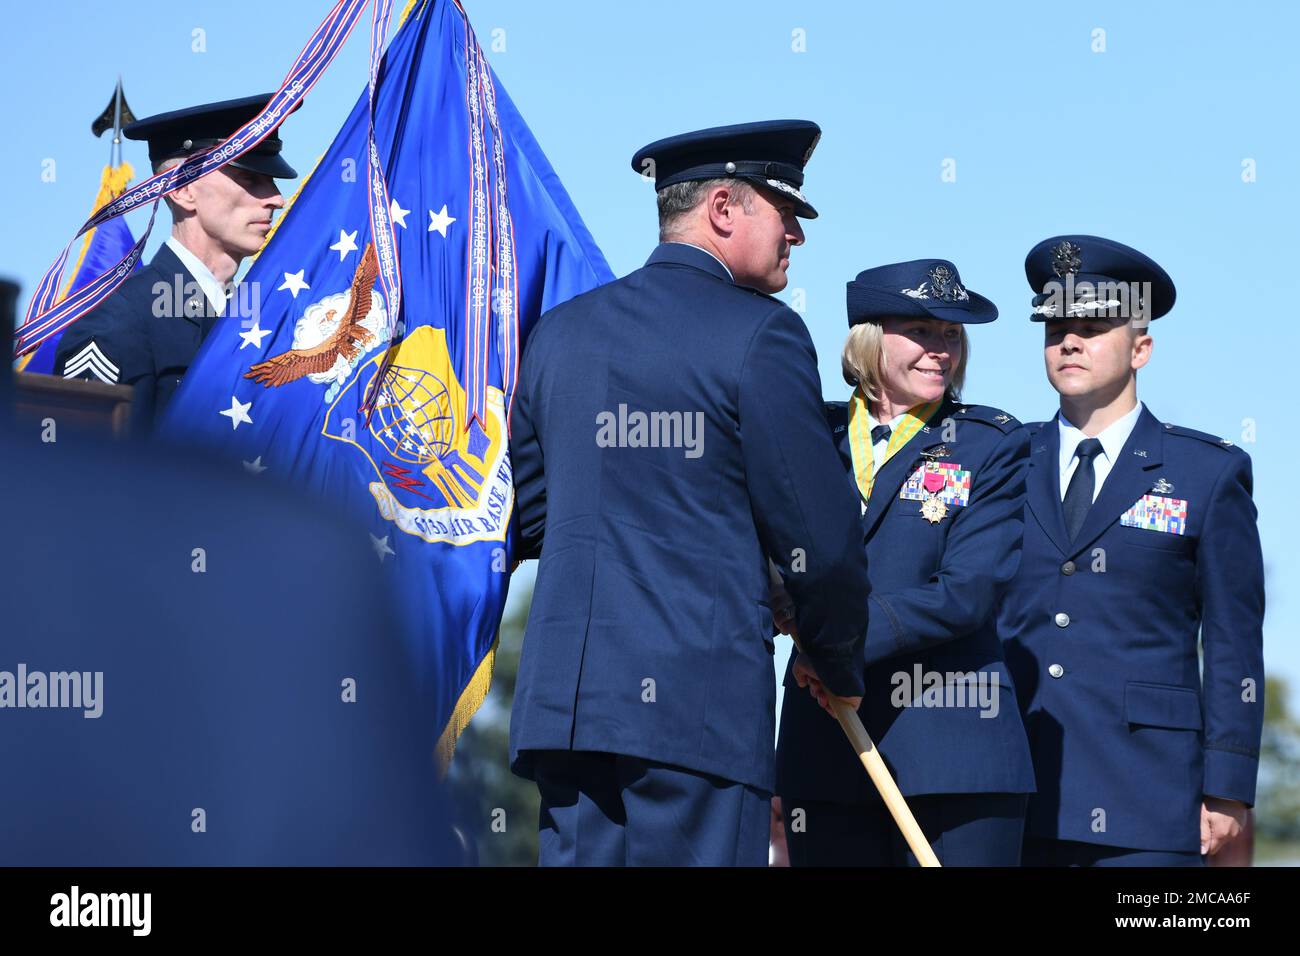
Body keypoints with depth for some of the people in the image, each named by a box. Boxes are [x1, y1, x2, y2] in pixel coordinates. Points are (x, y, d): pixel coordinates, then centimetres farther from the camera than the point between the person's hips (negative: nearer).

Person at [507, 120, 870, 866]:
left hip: (565, 694, 6)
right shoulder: (760, 336, -6)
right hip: (704, 702, -6)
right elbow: (819, 538, -5)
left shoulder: (560, 332, 14)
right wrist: (840, 665, 11)